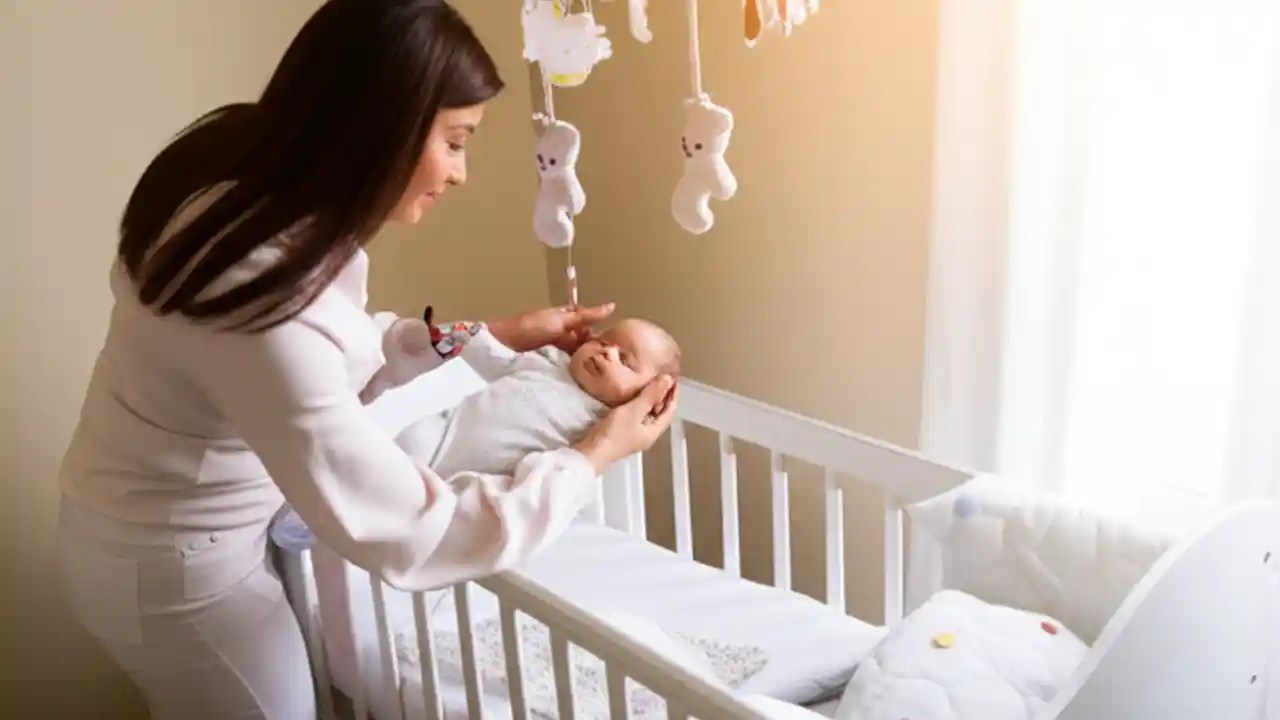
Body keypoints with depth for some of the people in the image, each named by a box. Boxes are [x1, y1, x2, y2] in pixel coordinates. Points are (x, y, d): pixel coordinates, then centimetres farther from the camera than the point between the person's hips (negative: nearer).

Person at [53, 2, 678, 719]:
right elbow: (405, 535, -32)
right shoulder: (261, 295, -37)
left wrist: (493, 334, -1)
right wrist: (592, 456, -21)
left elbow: (344, 352, 4)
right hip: (175, 565, -8)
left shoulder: (253, 174, -10)